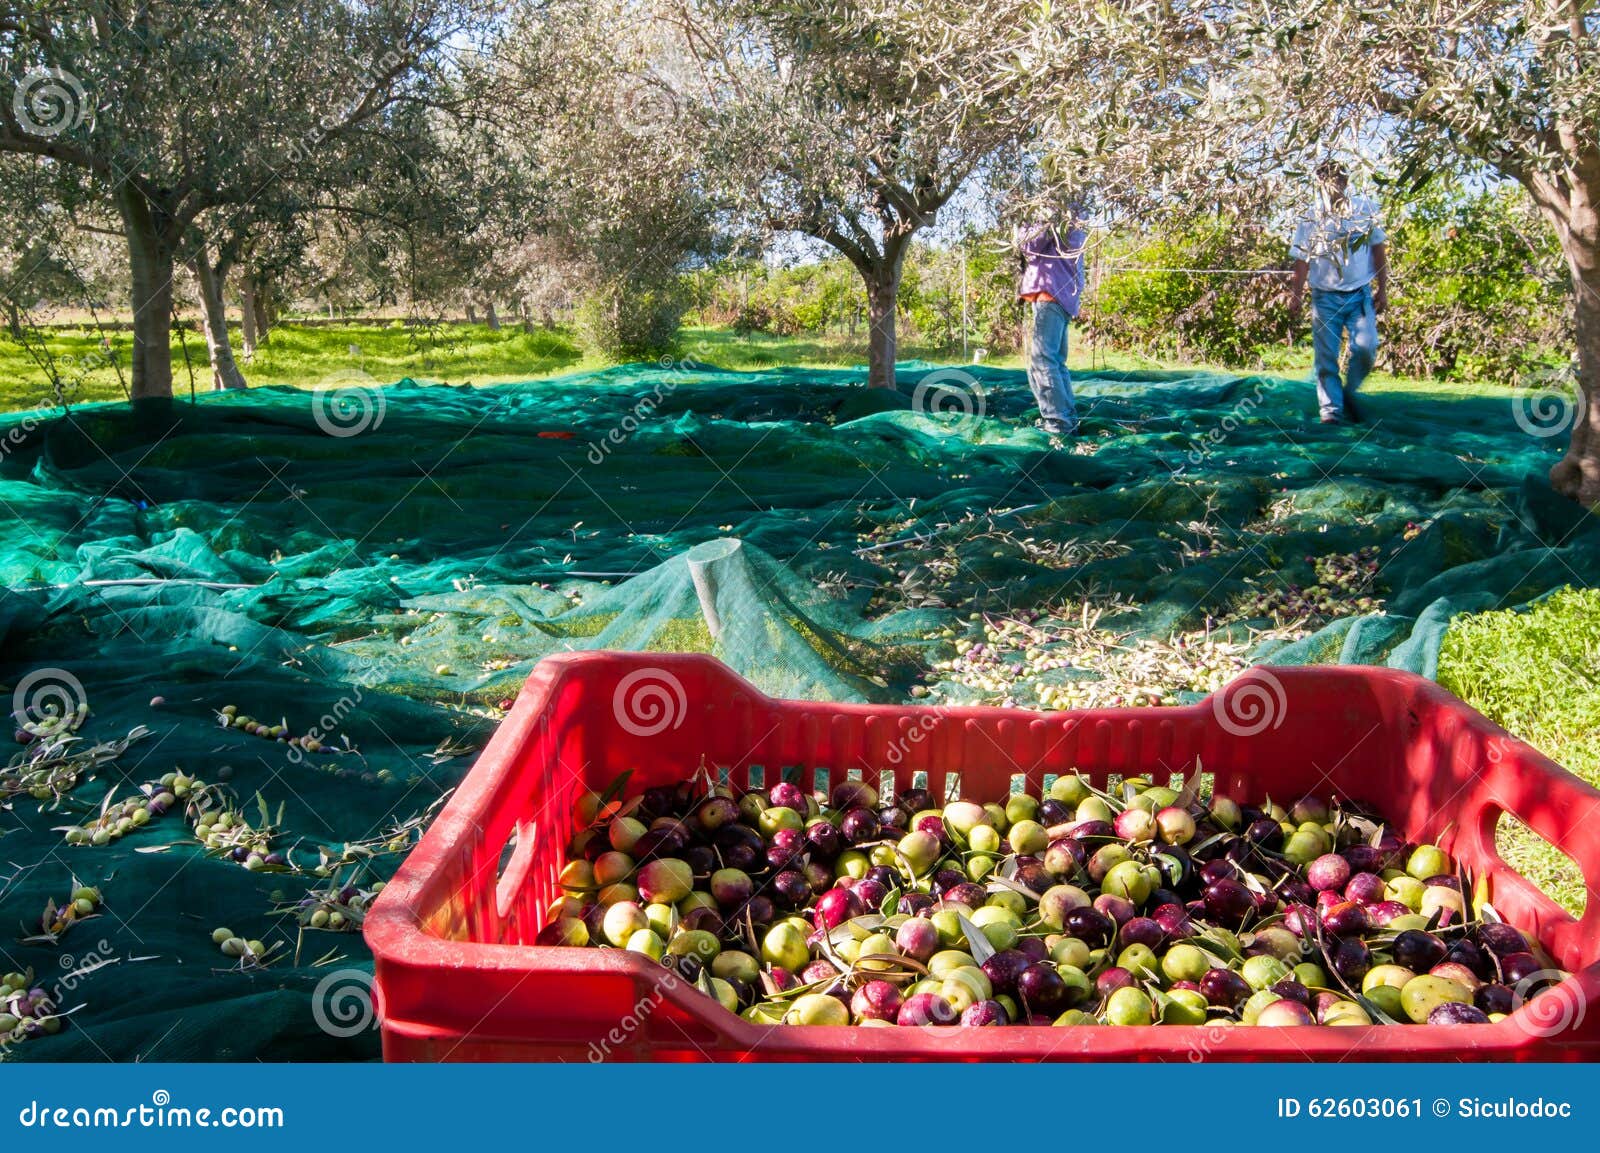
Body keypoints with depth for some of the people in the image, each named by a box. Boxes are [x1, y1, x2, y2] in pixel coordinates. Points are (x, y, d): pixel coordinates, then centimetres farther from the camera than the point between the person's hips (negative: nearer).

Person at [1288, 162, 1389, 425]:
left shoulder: (1364, 210, 2)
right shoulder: (1311, 218, 1)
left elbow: (1379, 249, 8)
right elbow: (1302, 260, 4)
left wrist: (1382, 289, 6)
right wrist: (1296, 296, -4)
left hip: (1360, 294, 0)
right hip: (1325, 296, 0)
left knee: (1366, 347, -15)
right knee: (1325, 356, -4)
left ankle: (1349, 391, 9)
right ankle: (1331, 410, 2)